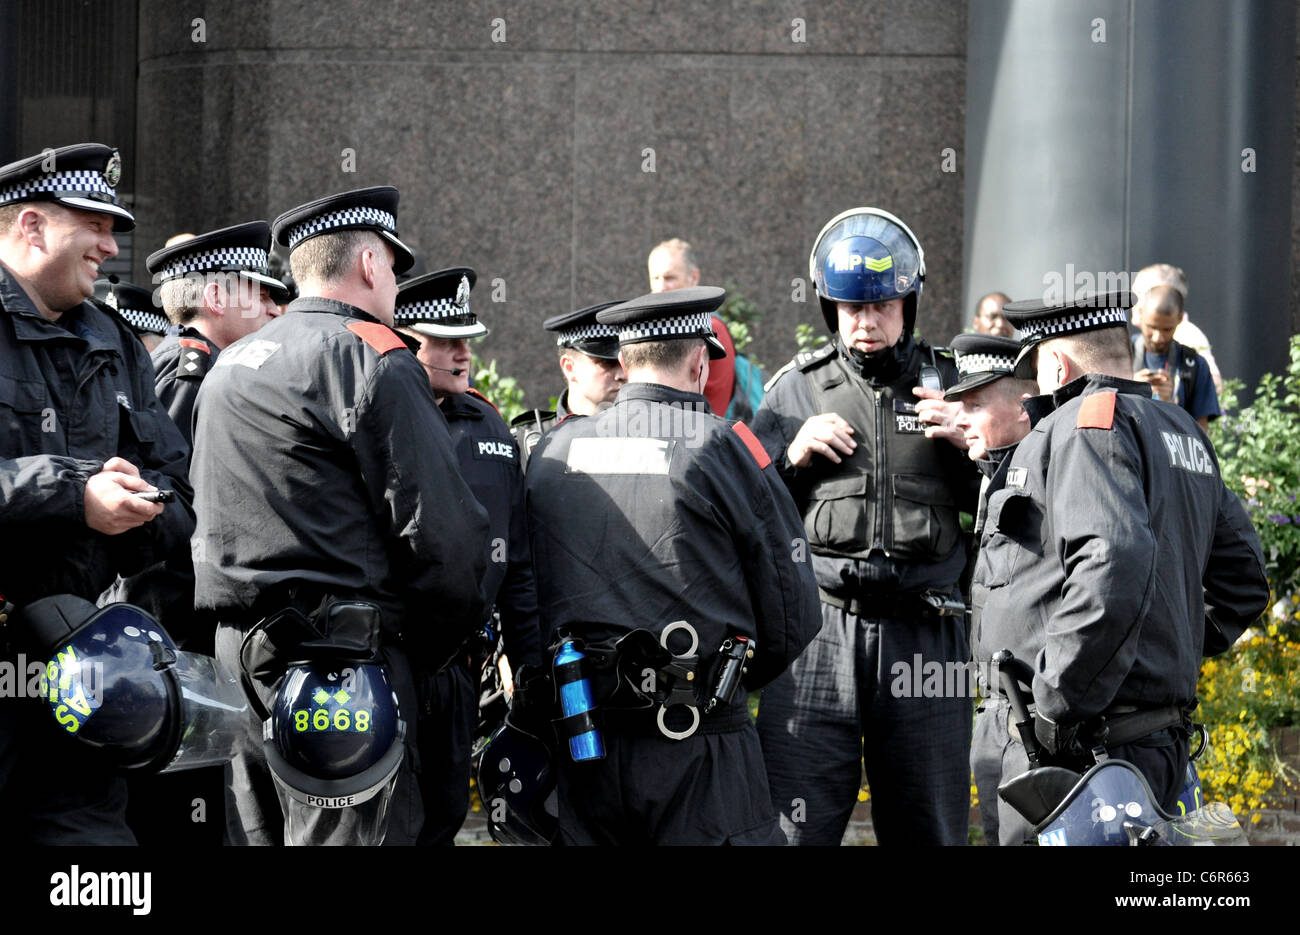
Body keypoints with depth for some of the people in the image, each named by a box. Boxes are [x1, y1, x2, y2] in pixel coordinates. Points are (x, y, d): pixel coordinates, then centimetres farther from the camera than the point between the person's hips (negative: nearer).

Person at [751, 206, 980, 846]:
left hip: (924, 635, 1)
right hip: (818, 630, -1)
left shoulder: (949, 387, 10)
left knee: (929, 832, 7)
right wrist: (793, 457, -5)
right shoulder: (795, 390, 9)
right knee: (795, 827, -6)